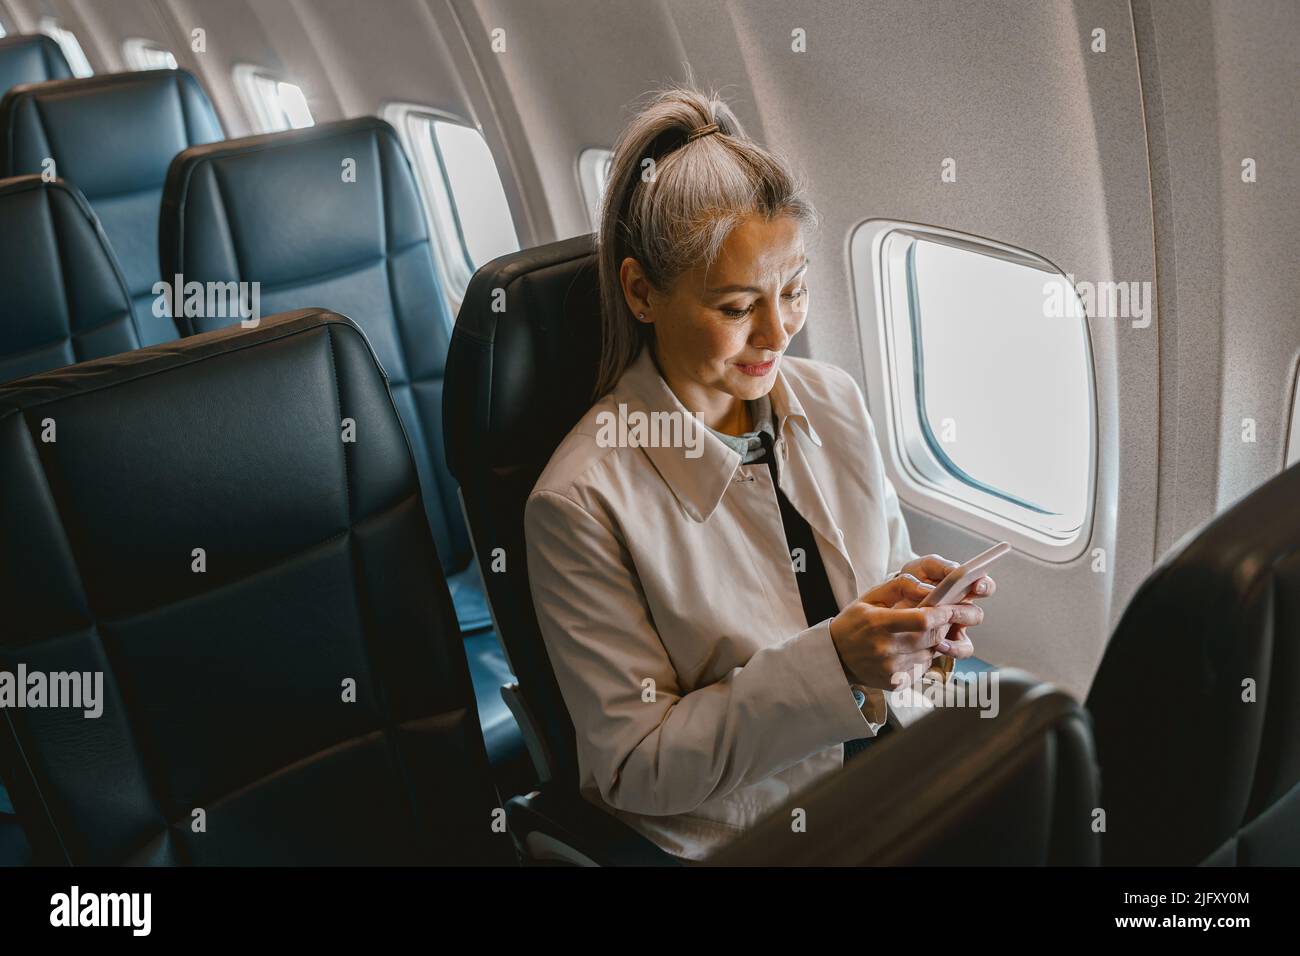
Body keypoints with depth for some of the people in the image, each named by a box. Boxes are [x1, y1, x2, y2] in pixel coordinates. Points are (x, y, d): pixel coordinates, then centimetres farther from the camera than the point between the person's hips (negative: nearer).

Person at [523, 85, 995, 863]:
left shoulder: (835, 400, 0)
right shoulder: (582, 500, -19)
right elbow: (634, 766, -15)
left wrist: (920, 605, -11)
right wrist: (833, 664, -26)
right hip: (734, 838, -6)